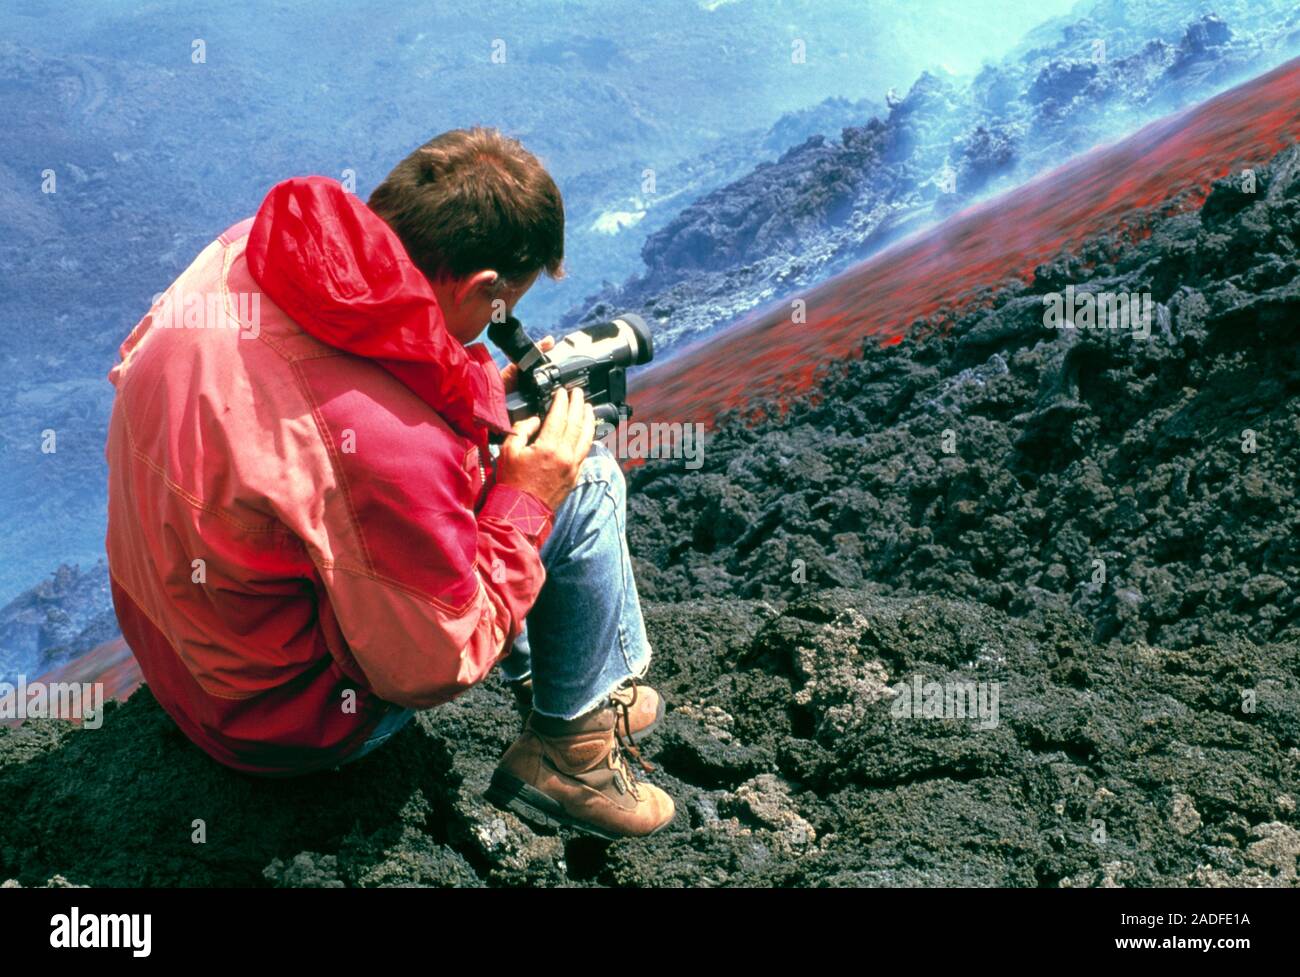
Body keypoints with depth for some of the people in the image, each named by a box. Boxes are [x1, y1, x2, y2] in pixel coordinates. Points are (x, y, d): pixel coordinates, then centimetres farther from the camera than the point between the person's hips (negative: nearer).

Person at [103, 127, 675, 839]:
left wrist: (478, 392, 2)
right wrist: (526, 500, -13)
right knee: (585, 478, -7)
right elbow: (436, 667, -21)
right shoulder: (386, 448, -37)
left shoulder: (240, 252, -14)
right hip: (287, 717, -8)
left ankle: (535, 671, 35)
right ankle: (572, 746, 13)